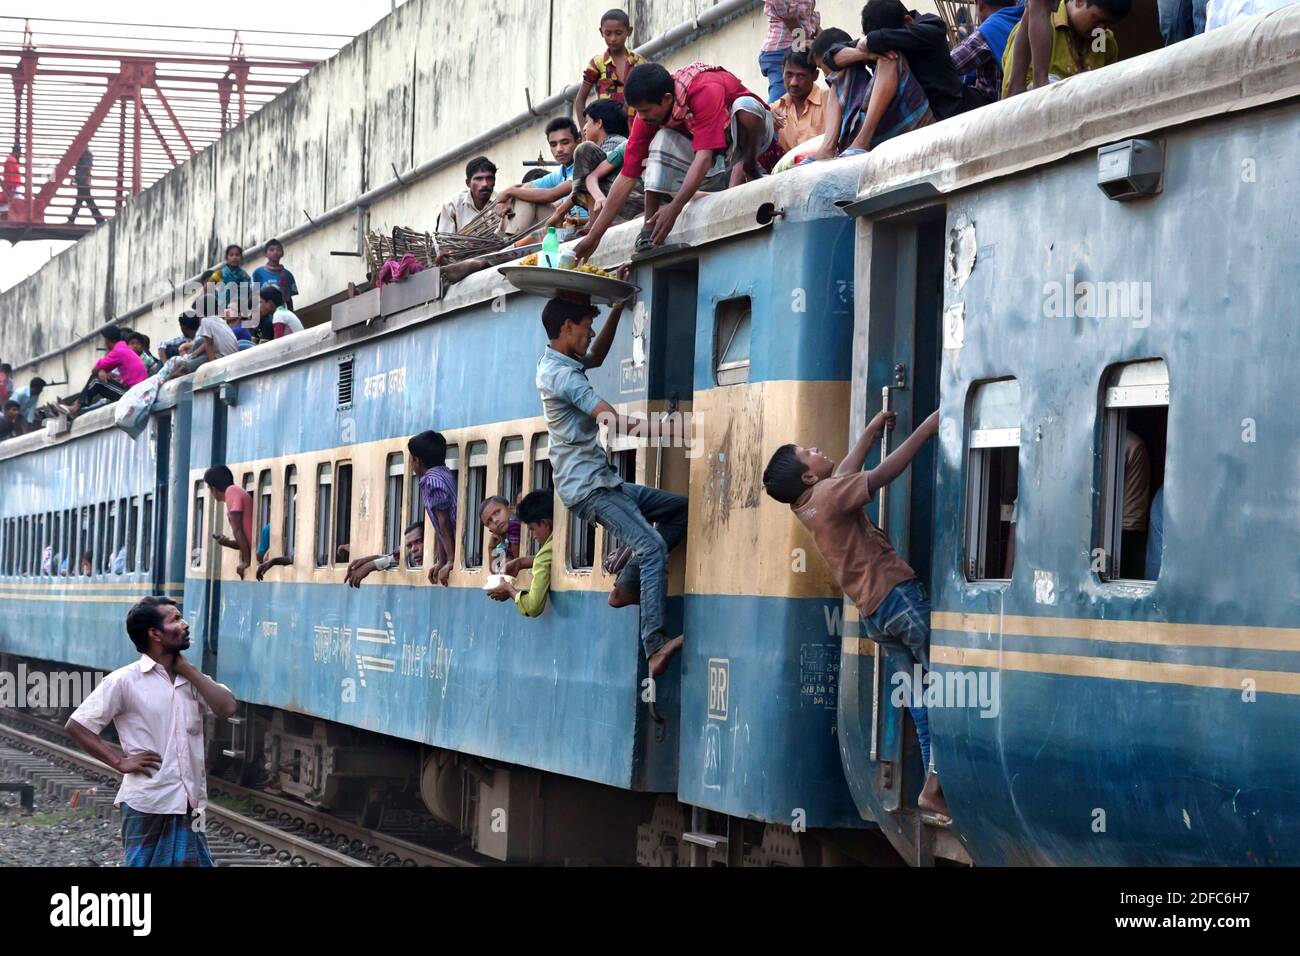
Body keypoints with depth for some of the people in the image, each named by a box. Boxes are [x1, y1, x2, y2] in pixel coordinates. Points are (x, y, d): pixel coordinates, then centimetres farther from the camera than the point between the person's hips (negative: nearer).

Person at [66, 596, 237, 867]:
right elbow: (77, 725, -6)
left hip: (189, 803, 5)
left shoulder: (191, 678, 10)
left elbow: (227, 708, -6)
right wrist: (120, 762, -10)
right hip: (147, 804, -5)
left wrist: (187, 669, -5)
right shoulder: (125, 680, -7)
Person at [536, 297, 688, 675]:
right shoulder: (562, 375, -18)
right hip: (589, 487, -10)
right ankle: (654, 647, -31)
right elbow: (617, 424, -26)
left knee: (679, 509, 14)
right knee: (653, 547, -23)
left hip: (603, 480, 10)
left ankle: (626, 585, 9)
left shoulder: (555, 361, 12)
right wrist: (672, 431, -21)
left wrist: (617, 310, 23)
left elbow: (597, 357, 34)